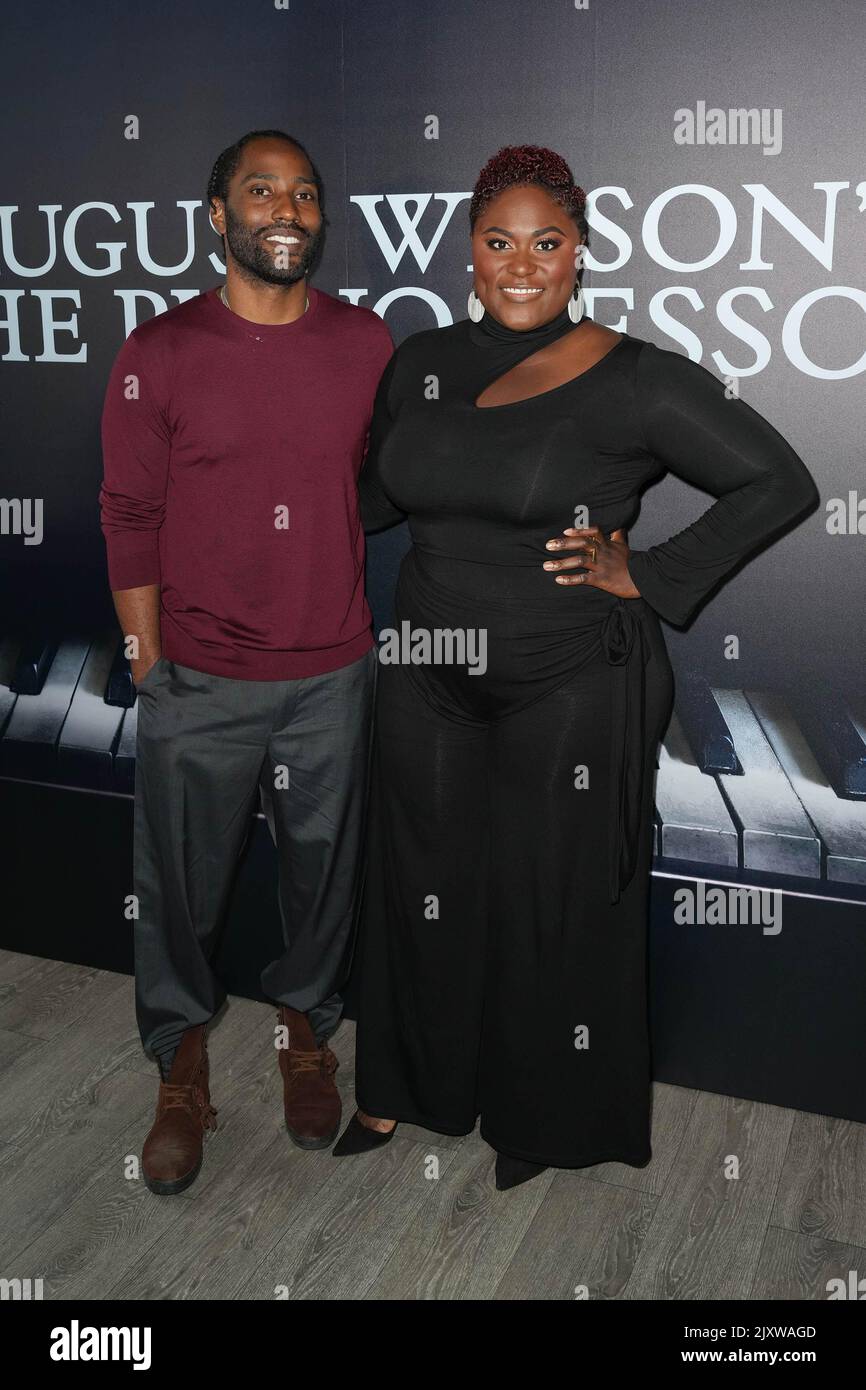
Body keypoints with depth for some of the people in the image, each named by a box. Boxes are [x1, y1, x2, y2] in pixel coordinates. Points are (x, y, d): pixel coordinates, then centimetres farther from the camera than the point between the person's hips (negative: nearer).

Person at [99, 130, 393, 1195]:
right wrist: (148, 667, -2)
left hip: (333, 676, 2)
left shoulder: (368, 343, 2)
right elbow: (130, 521, -2)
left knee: (323, 871, 16)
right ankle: (181, 1065, 35)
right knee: (182, 886, 11)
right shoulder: (159, 354, -6)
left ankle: (304, 1026, 42)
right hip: (199, 684, -2)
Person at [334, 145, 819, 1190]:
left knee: (553, 901, 10)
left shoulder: (633, 380, -12)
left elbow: (778, 483, -10)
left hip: (572, 690, -4)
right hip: (429, 680, 5)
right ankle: (406, 1086, 41)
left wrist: (649, 577, -14)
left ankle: (540, 1119, 36)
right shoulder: (422, 363, 5)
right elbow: (381, 492, 21)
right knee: (423, 886, 17)